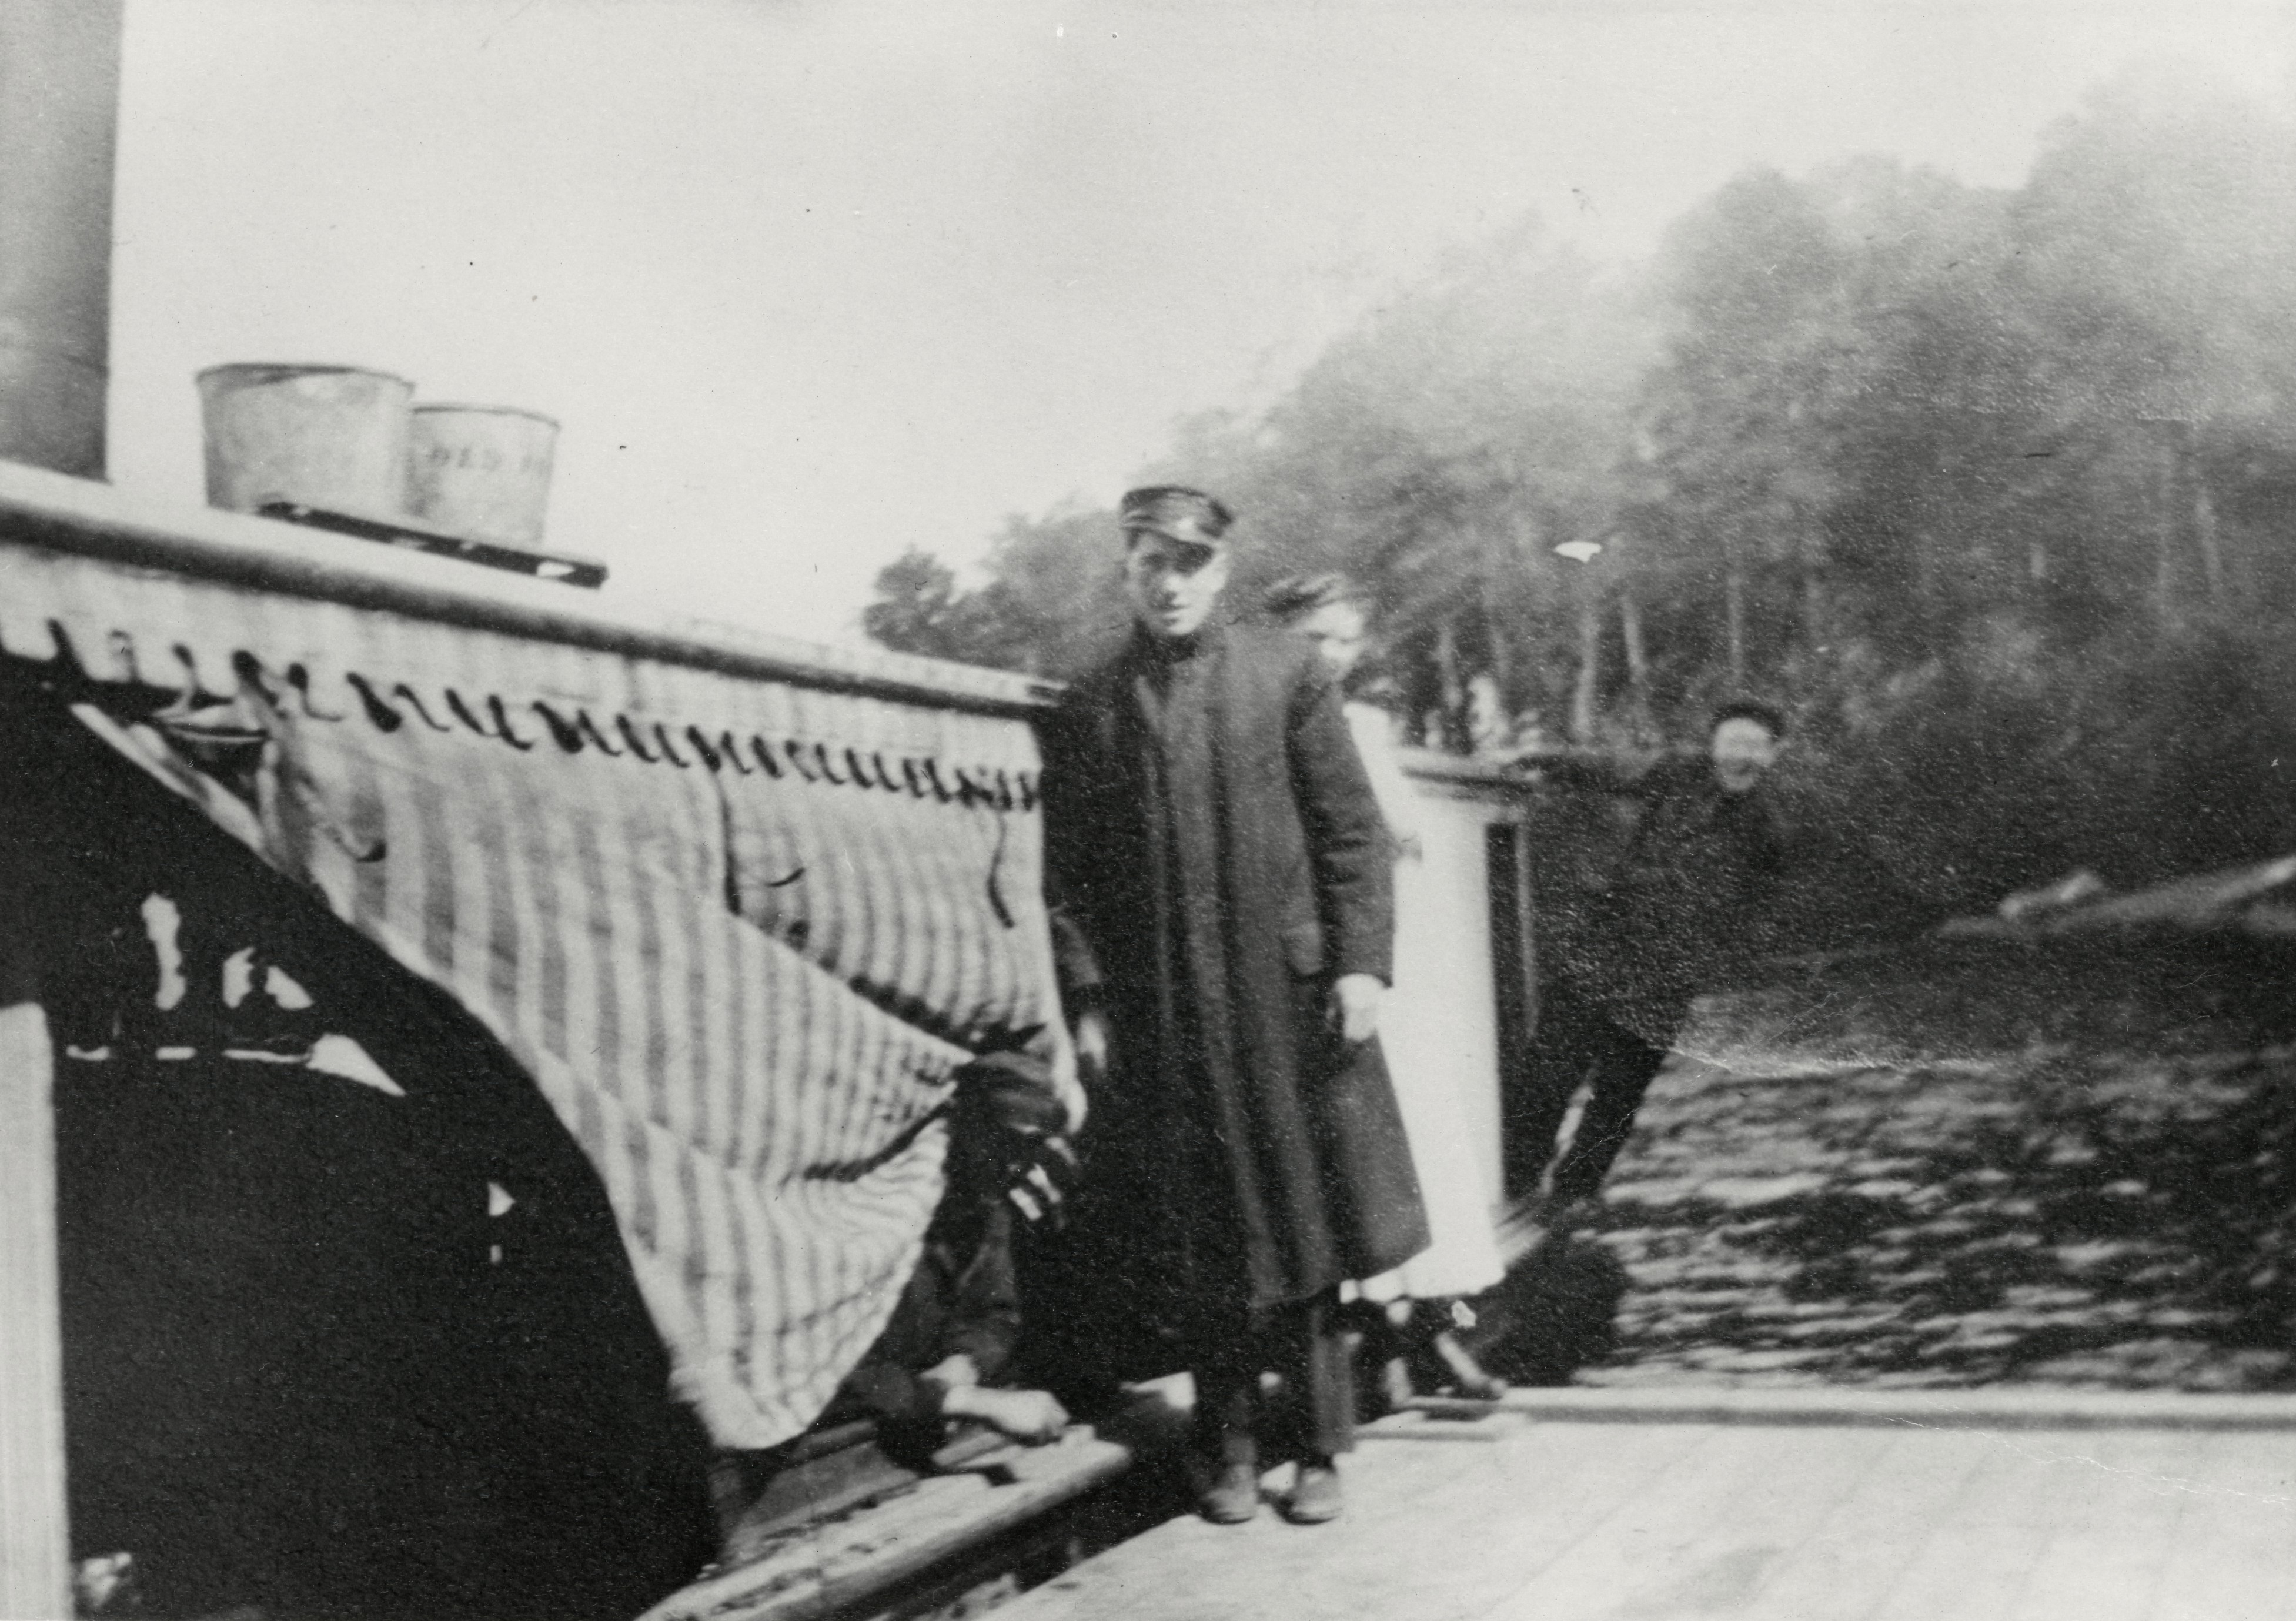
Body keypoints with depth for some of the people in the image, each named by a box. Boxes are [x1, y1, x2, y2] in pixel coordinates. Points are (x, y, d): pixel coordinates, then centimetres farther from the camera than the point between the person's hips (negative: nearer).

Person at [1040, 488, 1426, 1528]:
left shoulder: (1287, 673, 4)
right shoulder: (1087, 710, 7)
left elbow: (1354, 830, 2)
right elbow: (1068, 876, 6)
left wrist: (1362, 963, -6)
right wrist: (1087, 1002, -2)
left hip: (1290, 995, -1)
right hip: (1159, 1020, 1)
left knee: (1305, 1230, 6)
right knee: (1197, 1248, 6)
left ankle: (1317, 1446, 19)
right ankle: (1227, 1451, 20)